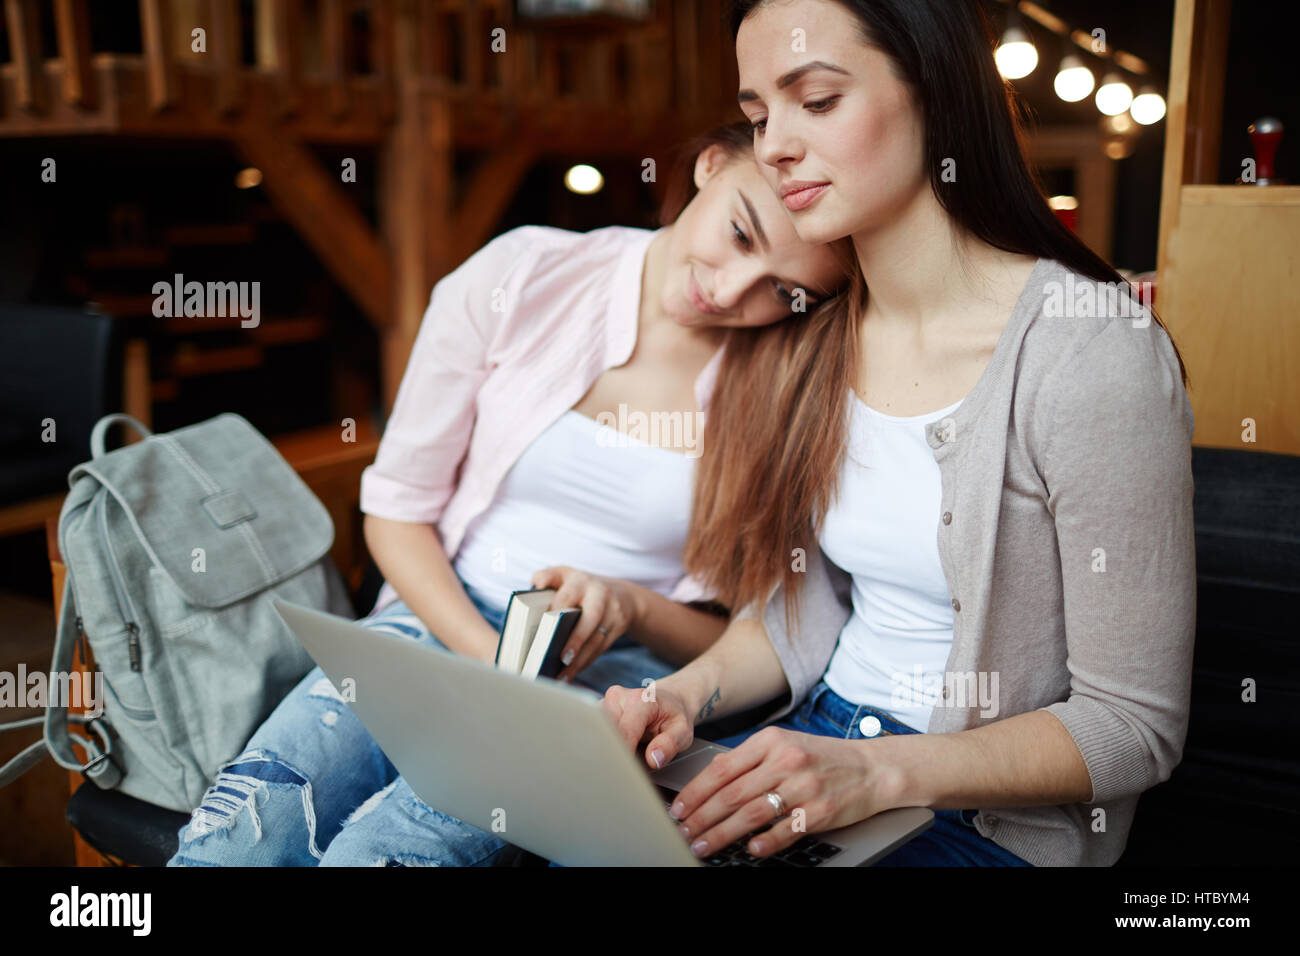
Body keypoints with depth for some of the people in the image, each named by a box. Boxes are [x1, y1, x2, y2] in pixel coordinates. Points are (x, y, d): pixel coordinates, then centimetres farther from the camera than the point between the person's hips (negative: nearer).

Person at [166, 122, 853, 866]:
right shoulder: (521, 276, -6)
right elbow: (396, 506, 0)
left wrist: (631, 607, -19)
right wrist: (487, 659, -14)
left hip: (618, 670, -1)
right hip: (447, 617, 2)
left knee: (381, 848, -28)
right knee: (241, 829, -23)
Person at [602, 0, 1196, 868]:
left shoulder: (1093, 353, -18)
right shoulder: (806, 338, 2)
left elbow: (1135, 726, -15)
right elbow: (795, 613, 9)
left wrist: (876, 774, -25)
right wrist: (686, 696, -10)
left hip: (993, 818, -5)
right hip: (810, 751, 5)